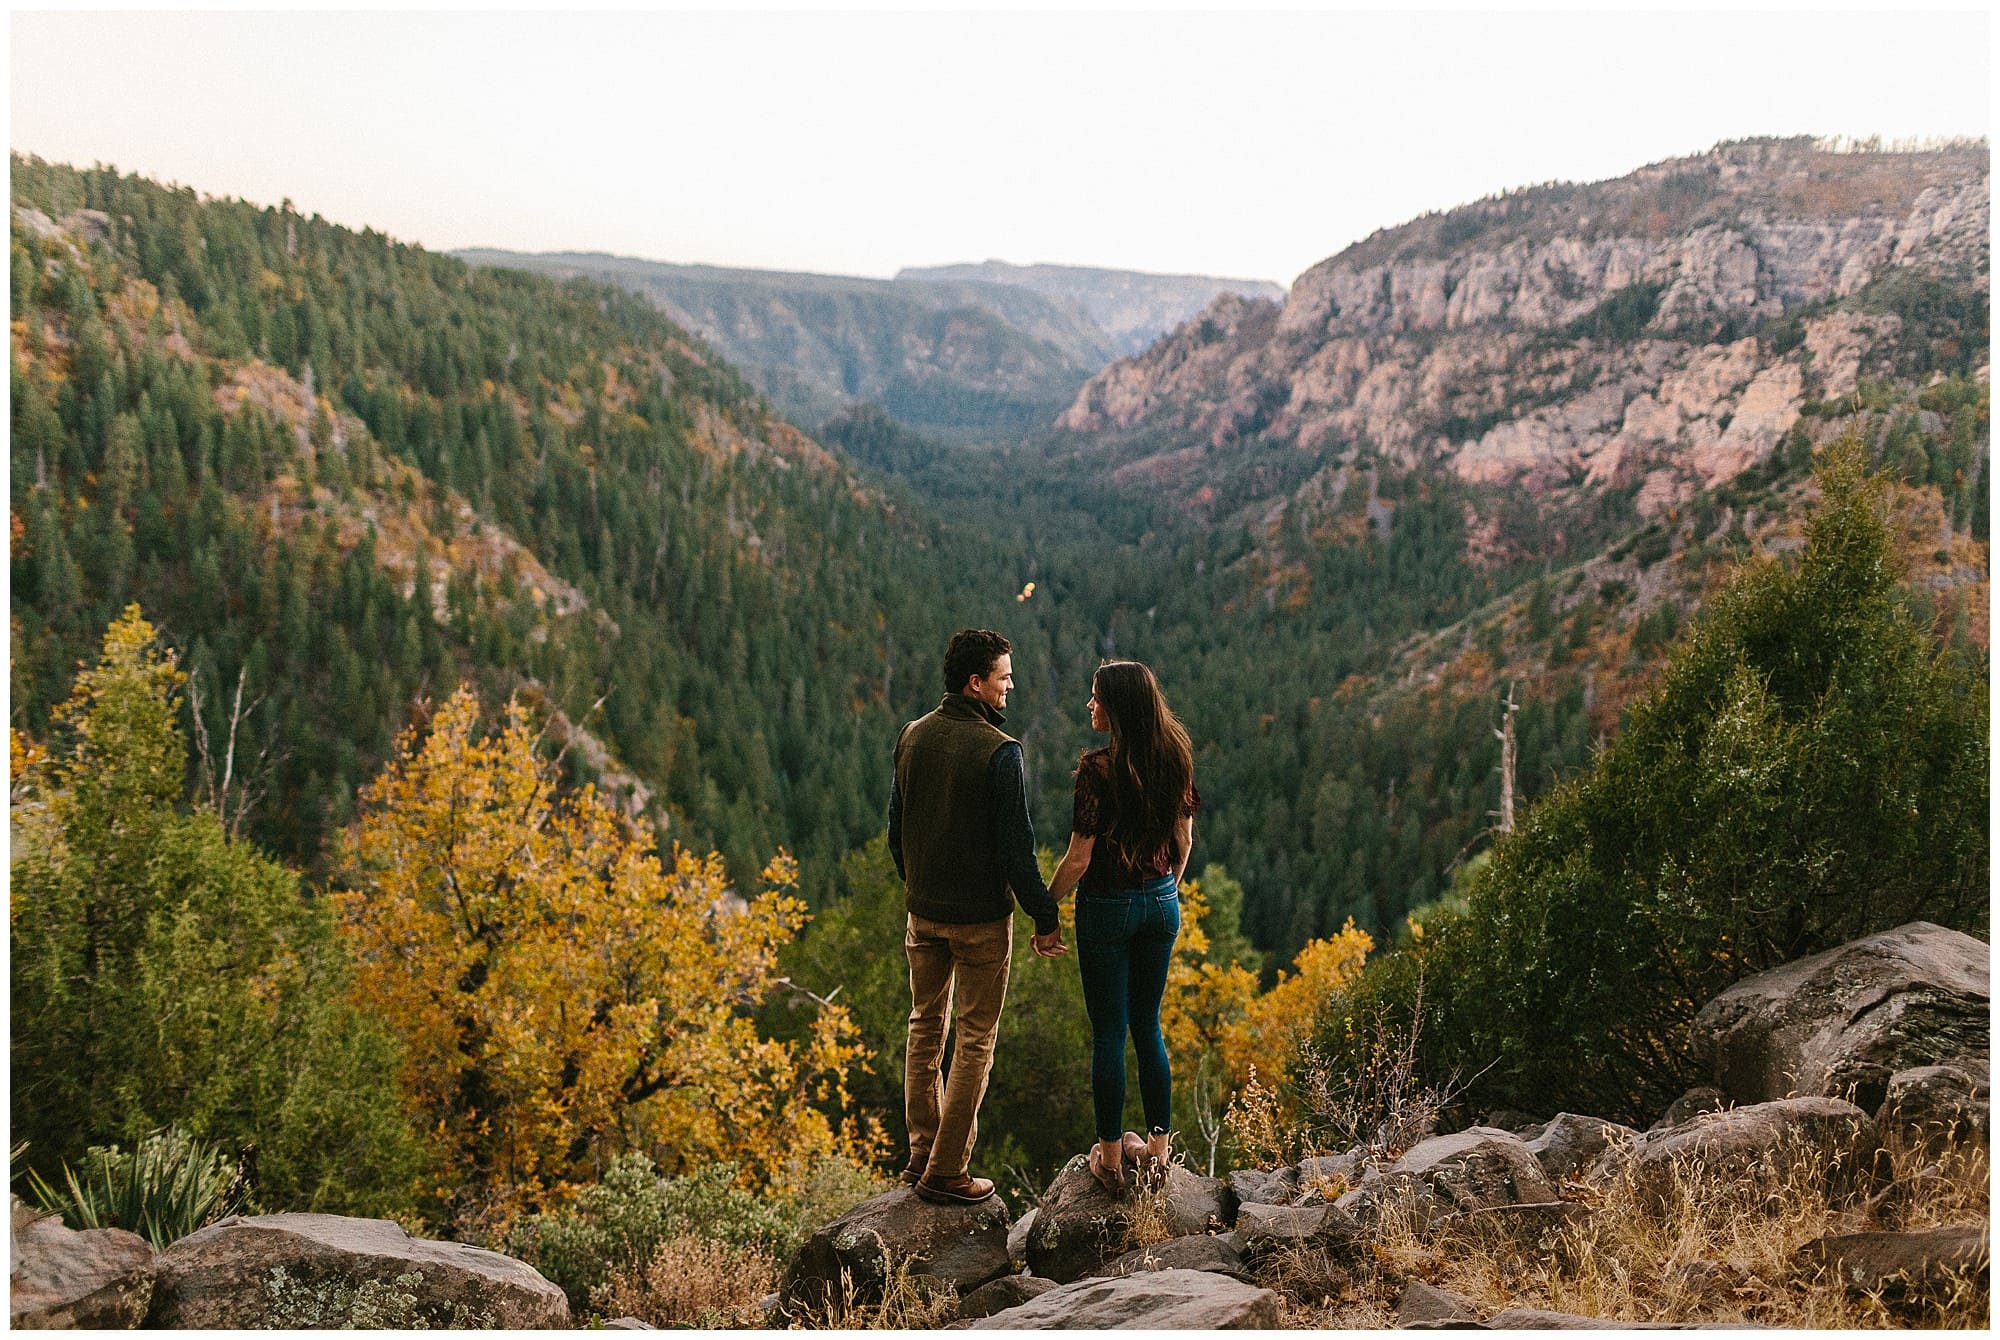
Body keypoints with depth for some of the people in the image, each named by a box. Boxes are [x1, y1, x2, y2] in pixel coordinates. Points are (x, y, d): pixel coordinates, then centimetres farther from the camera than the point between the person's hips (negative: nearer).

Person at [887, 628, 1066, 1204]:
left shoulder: (912, 737, 1)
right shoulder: (1000, 751, -19)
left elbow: (896, 831, 10)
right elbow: (1016, 847, -18)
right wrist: (1044, 917, -8)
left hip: (922, 912, 6)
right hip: (980, 916, -6)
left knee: (926, 1027, 18)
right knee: (975, 1038, 5)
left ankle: (922, 1154, 25)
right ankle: (945, 1172, 9)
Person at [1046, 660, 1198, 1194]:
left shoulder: (1098, 768, -20)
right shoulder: (1175, 759, -1)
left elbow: (1079, 858, -17)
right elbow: (1184, 839, 8)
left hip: (1108, 907, -6)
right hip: (1161, 903, 6)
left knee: (1108, 1034, 6)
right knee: (1147, 1028, 18)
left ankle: (1110, 1158, 15)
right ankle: (1158, 1148, 24)